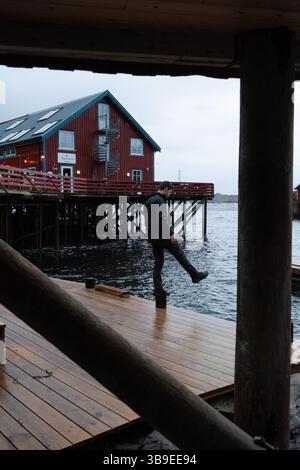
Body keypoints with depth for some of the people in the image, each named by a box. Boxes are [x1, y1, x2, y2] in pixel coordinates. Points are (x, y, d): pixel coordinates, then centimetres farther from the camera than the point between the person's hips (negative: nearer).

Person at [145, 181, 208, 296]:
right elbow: (164, 219, -24)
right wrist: (171, 234, -23)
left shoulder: (148, 201, 16)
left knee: (158, 262, 10)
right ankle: (195, 275, 15)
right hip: (162, 235, -9)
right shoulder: (159, 201, -14)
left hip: (152, 237, 9)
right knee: (180, 255, 4)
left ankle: (158, 289, 8)